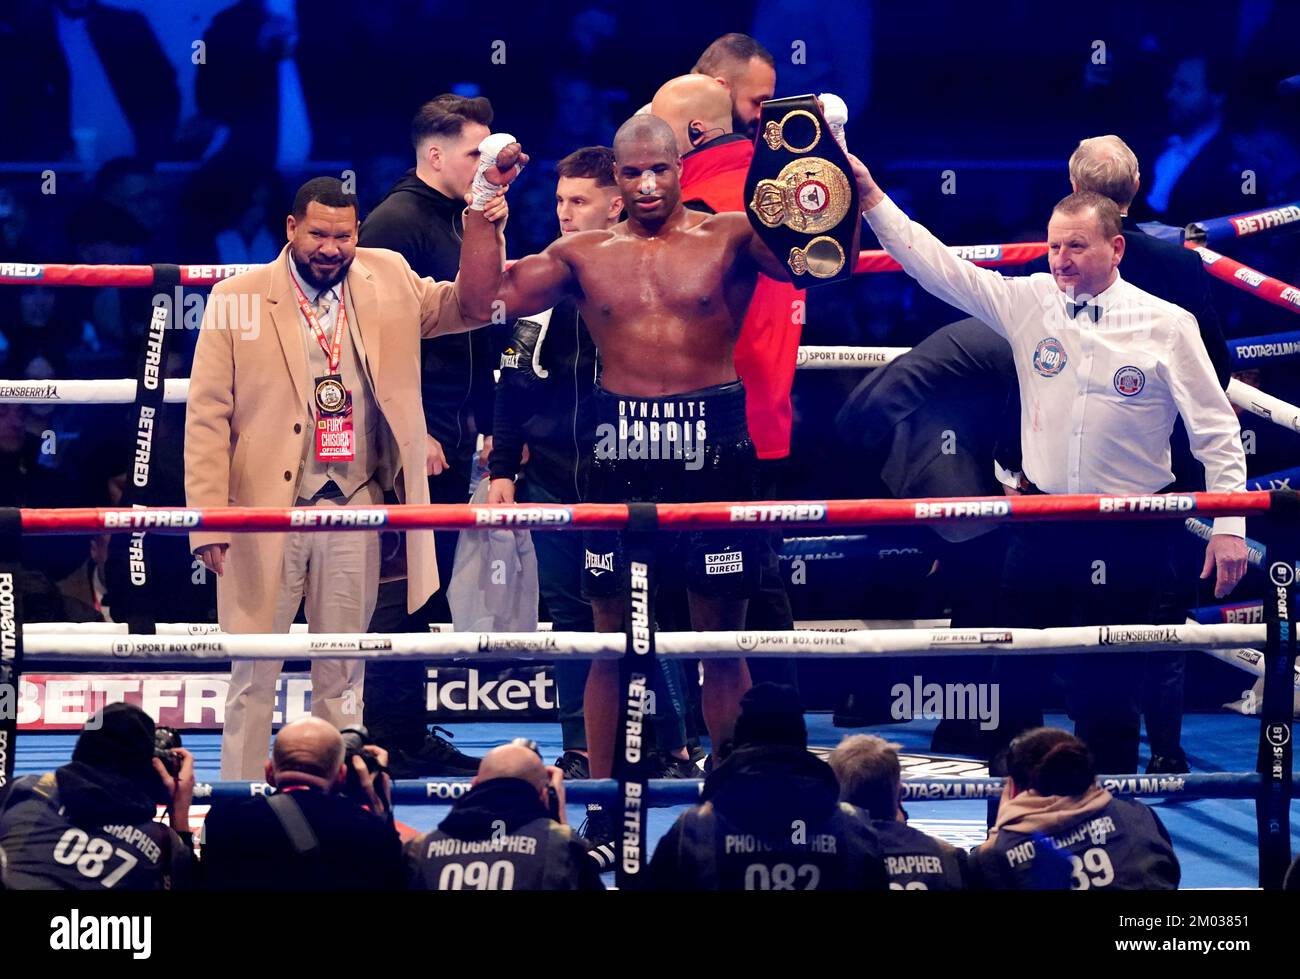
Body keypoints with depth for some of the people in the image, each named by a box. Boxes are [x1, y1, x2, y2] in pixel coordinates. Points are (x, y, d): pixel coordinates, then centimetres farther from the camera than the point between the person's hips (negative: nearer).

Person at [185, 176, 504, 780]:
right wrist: (210, 520, -11)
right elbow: (207, 416, -3)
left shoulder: (387, 282, 7)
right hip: (265, 513, -3)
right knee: (253, 676, 1)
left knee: (341, 679, 9)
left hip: (354, 509, 3)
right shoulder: (237, 299, -2)